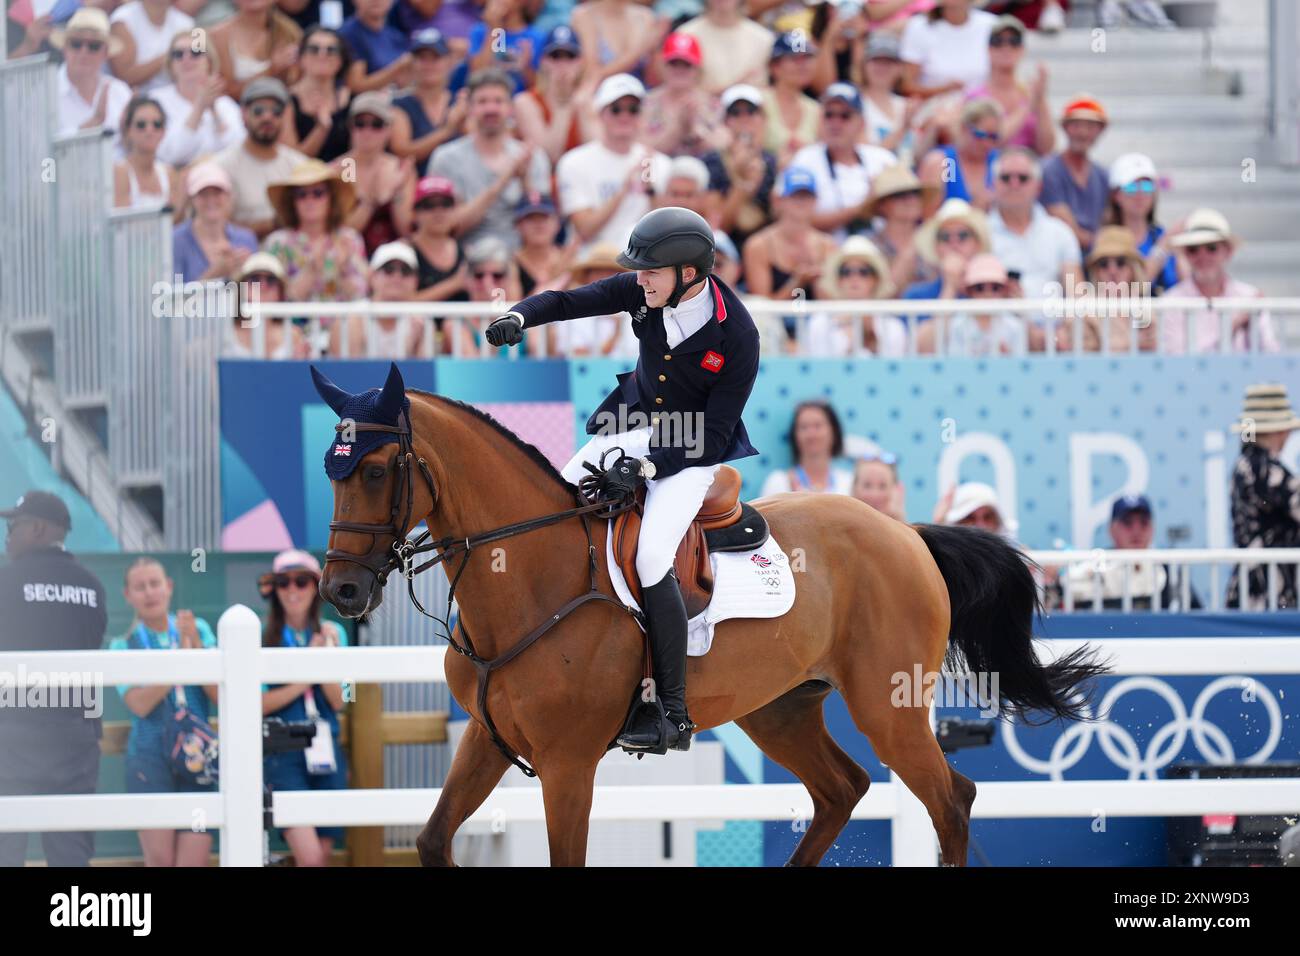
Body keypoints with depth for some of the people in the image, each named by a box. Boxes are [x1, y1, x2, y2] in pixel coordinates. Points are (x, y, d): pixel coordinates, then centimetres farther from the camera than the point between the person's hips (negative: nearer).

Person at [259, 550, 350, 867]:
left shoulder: (332, 634, 7)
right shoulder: (261, 638, -1)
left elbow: (338, 701, 0)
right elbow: (258, 704, -7)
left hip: (326, 753, 4)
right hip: (282, 754, -4)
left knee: (323, 855, 5)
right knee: (310, 857, -18)